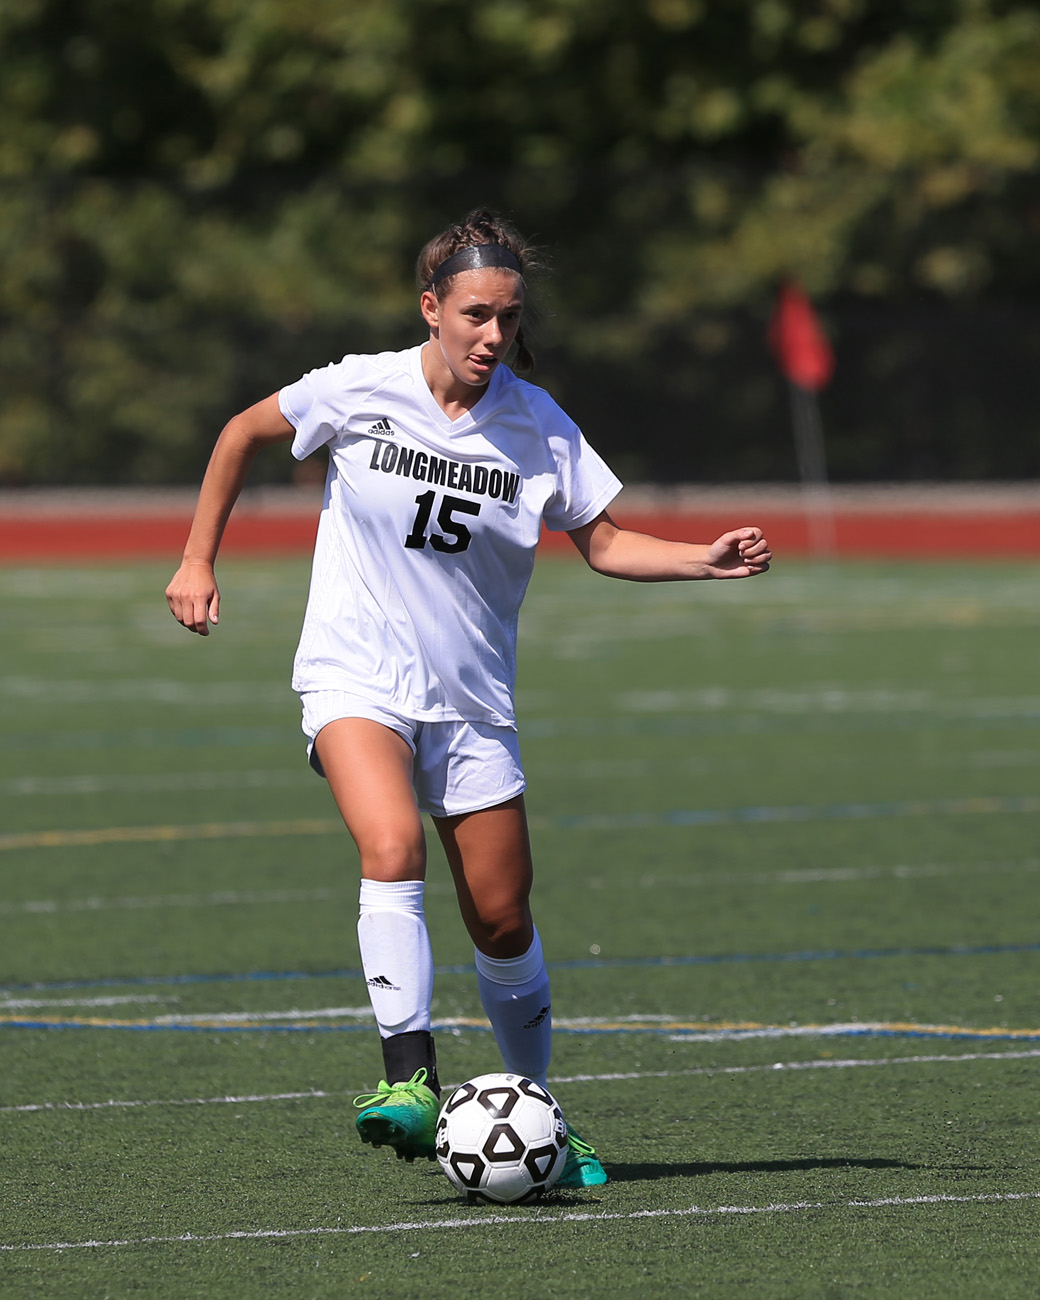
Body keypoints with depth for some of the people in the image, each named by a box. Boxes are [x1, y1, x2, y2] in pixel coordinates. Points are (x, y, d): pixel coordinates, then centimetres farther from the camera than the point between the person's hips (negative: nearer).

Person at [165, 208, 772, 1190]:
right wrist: (198, 561, 7)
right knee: (393, 847, -30)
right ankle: (409, 1082, -32)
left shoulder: (537, 425, -4)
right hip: (356, 679, -3)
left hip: (471, 702, 3)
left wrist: (707, 559, -11)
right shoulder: (361, 390, -9)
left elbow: (602, 542, 5)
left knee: (503, 925, 5)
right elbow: (244, 434, 7)